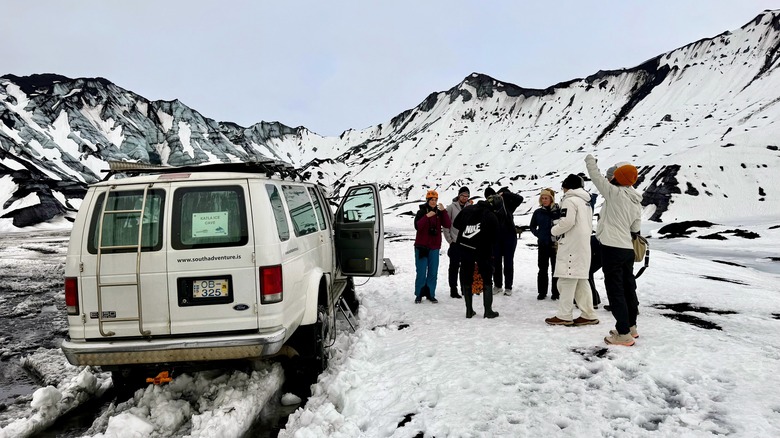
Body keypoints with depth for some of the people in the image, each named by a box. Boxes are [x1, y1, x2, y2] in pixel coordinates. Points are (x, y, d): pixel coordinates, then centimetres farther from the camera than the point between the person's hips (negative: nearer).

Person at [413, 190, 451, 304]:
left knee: (433, 272, 4)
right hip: (422, 246, -3)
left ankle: (431, 294, 12)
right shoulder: (421, 212, -1)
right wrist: (427, 216, -24)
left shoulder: (439, 213, 8)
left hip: (434, 247, 3)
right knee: (421, 272, -4)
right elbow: (417, 226, -15)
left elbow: (448, 225, -6)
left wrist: (443, 211, -15)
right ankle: (418, 295, 5)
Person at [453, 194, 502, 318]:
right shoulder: (492, 217, -12)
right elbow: (494, 238, -7)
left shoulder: (467, 209, 0)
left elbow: (456, 224, 9)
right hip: (483, 251, -3)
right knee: (487, 280, 11)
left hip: (464, 248, 3)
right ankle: (488, 310, 9)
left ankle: (469, 310, 12)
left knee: (466, 279, 11)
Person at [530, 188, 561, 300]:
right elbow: (532, 226, 16)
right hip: (543, 244, 3)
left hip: (556, 244, -3)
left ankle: (556, 292, 15)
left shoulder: (558, 211, -5)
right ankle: (542, 292, 16)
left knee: (556, 268, 6)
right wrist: (538, 234, 1)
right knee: (542, 269, 7)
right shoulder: (538, 212, 4)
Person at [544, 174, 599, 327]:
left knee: (567, 280, -7)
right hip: (584, 246, 9)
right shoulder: (586, 202, 19)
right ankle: (588, 314, 12)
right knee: (581, 280, 11)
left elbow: (567, 222, -20)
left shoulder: (570, 200, -8)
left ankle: (564, 316, -6)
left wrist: (554, 230, -3)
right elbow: (589, 225, 20)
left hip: (571, 247, -9)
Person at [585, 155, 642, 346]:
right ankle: (631, 326, 32)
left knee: (615, 291, -5)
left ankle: (624, 334, -3)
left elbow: (597, 177, -4)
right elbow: (636, 227, 18)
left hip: (613, 248, -9)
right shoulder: (636, 202, 12)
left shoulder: (615, 193, -11)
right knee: (628, 289, 18)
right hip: (628, 249, 9)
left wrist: (590, 161, 12)